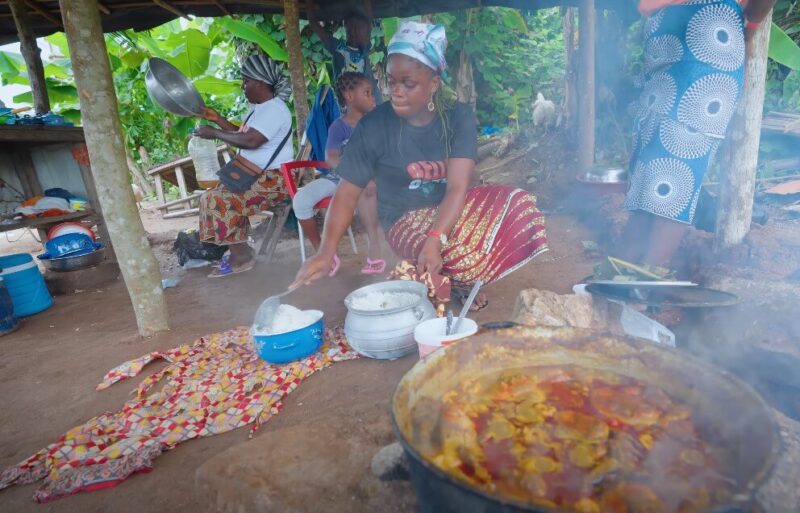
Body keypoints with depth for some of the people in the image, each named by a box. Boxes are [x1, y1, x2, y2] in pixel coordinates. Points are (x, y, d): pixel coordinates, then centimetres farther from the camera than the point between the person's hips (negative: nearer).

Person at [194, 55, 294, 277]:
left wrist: (214, 133, -16)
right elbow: (243, 134, 26)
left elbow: (250, 141, -28)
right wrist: (218, 119, 17)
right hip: (254, 175, 11)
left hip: (271, 180, -11)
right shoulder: (259, 107, 16)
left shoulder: (274, 109, -17)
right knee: (211, 197, 8)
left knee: (219, 200, -21)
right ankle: (238, 252, 8)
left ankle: (242, 256, -8)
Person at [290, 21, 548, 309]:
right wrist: (326, 253, -24)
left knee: (520, 205, -16)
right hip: (406, 220, -3)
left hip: (450, 210, 4)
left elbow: (458, 187, -21)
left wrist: (434, 240, -38)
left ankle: (456, 278, 0)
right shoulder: (374, 126, -13)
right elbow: (347, 194, -11)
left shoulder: (458, 117, -10)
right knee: (470, 249, -31)